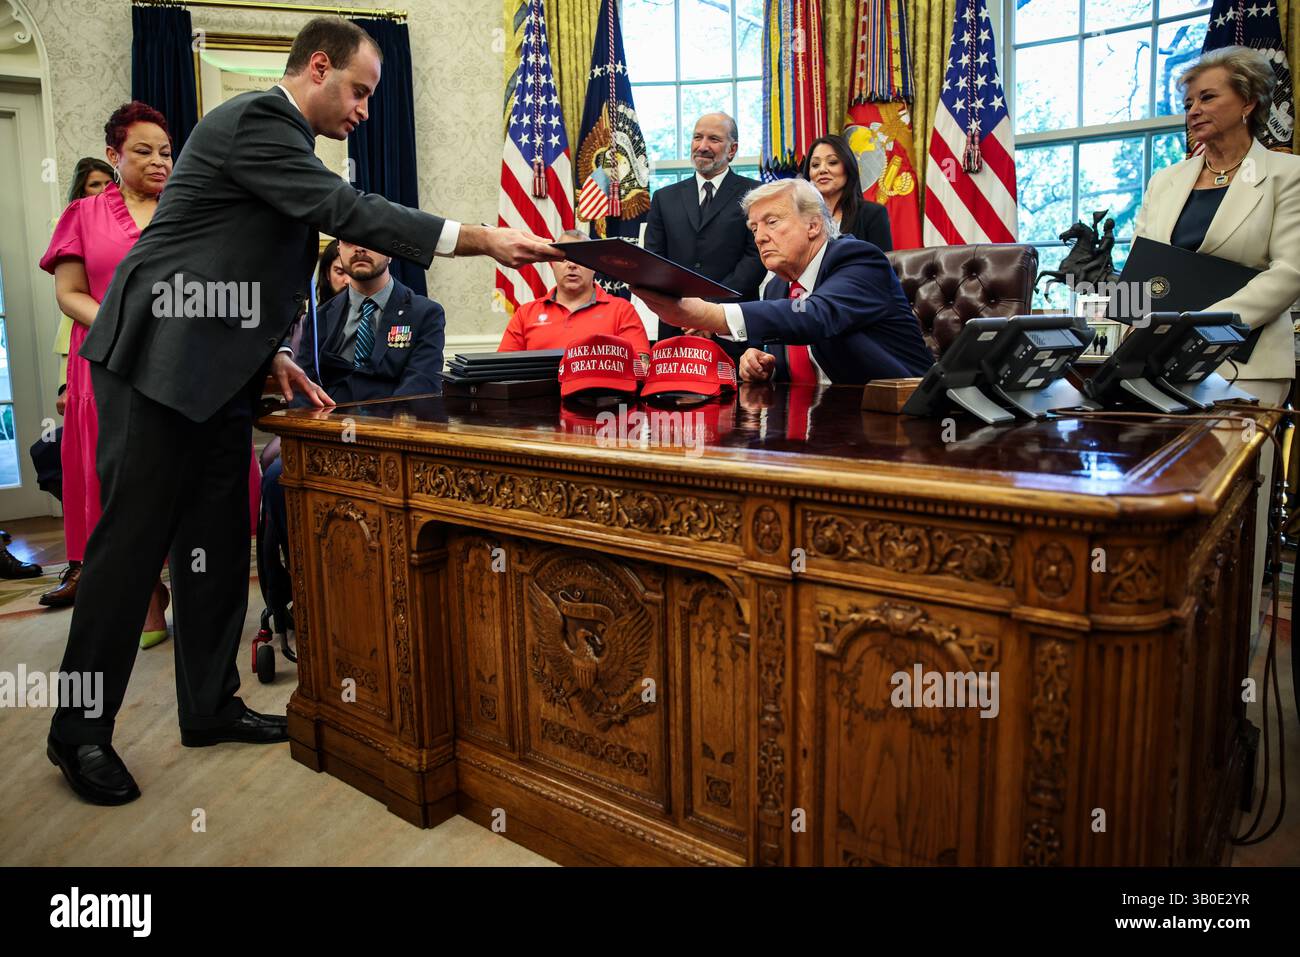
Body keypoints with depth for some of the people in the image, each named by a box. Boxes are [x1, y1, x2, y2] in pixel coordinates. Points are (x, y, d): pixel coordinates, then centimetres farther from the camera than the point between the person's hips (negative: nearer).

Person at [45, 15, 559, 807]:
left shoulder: (280, 137, 18)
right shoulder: (253, 121, -12)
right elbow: (350, 211, -23)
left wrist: (269, 352, 12)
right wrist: (484, 240, -24)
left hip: (216, 374, 9)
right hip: (158, 363, -9)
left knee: (217, 543, 10)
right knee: (133, 541, -3)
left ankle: (209, 704, 21)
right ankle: (81, 731, 11)